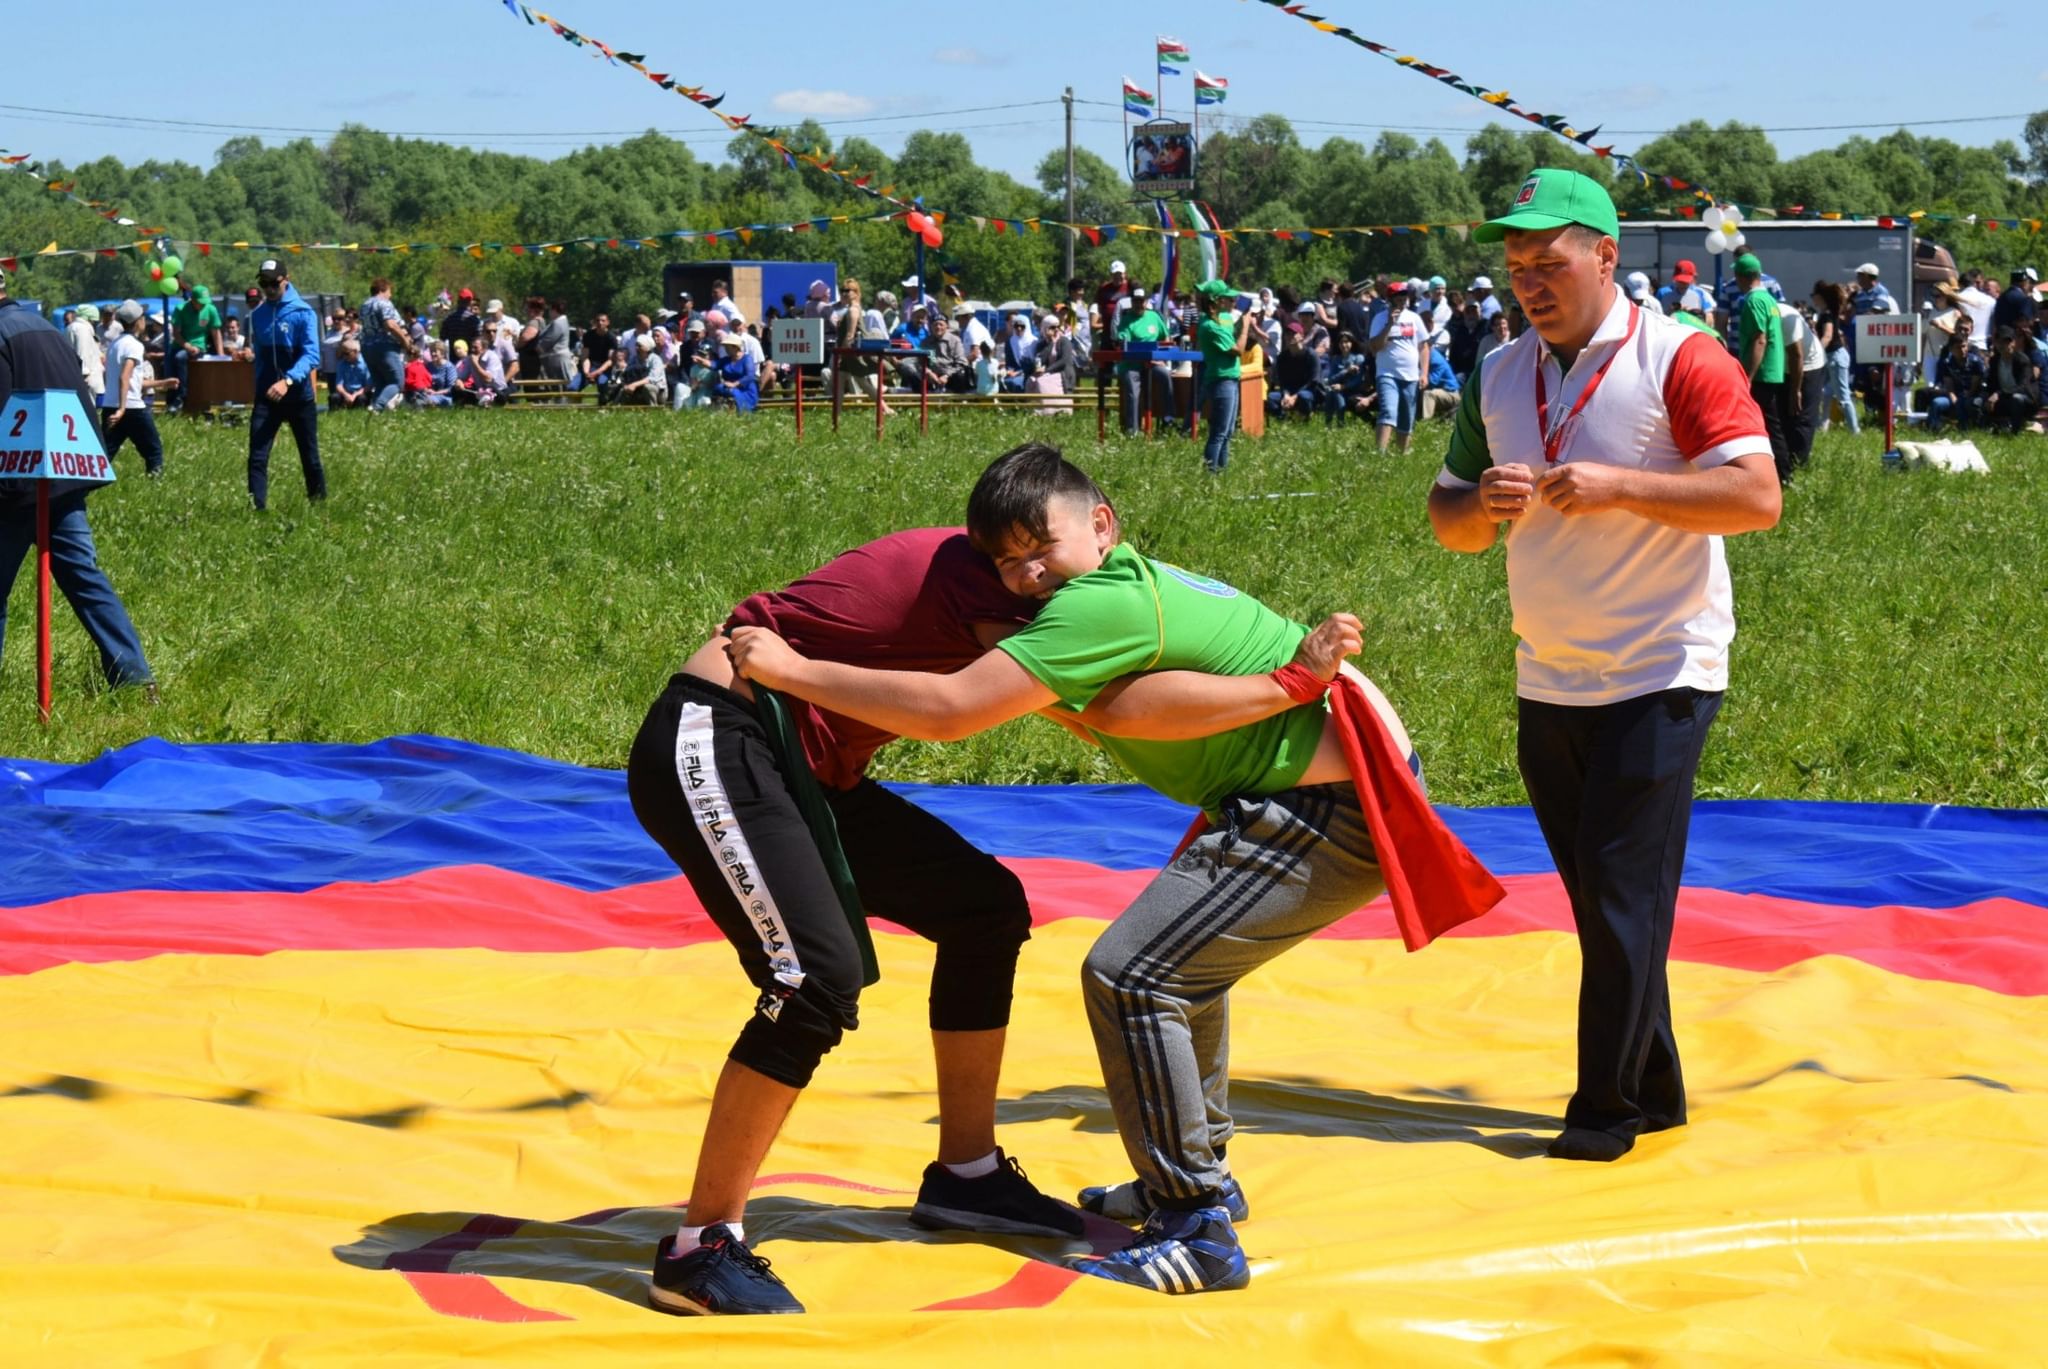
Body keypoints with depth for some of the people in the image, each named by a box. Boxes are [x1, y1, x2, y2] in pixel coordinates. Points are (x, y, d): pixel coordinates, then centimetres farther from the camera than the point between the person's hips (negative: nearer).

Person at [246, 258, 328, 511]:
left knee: (310, 457, 10)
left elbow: (311, 355, -19)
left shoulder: (303, 313, -9)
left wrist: (288, 380, -33)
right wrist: (260, 385, 9)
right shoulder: (258, 315, 6)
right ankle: (257, 508, -11)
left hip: (299, 395, -3)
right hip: (266, 396, 3)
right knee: (257, 456, -10)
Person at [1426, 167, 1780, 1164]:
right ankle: (1653, 1091, 21)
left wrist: (1617, 487, -24)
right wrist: (1484, 502, -10)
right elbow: (1447, 517, 14)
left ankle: (1607, 1108, 0)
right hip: (1548, 681, 7)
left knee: (1624, 896, -7)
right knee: (1596, 897, 11)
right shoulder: (1498, 377, 9)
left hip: (1660, 679, -7)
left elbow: (1757, 496, -18)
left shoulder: (1681, 361, -10)